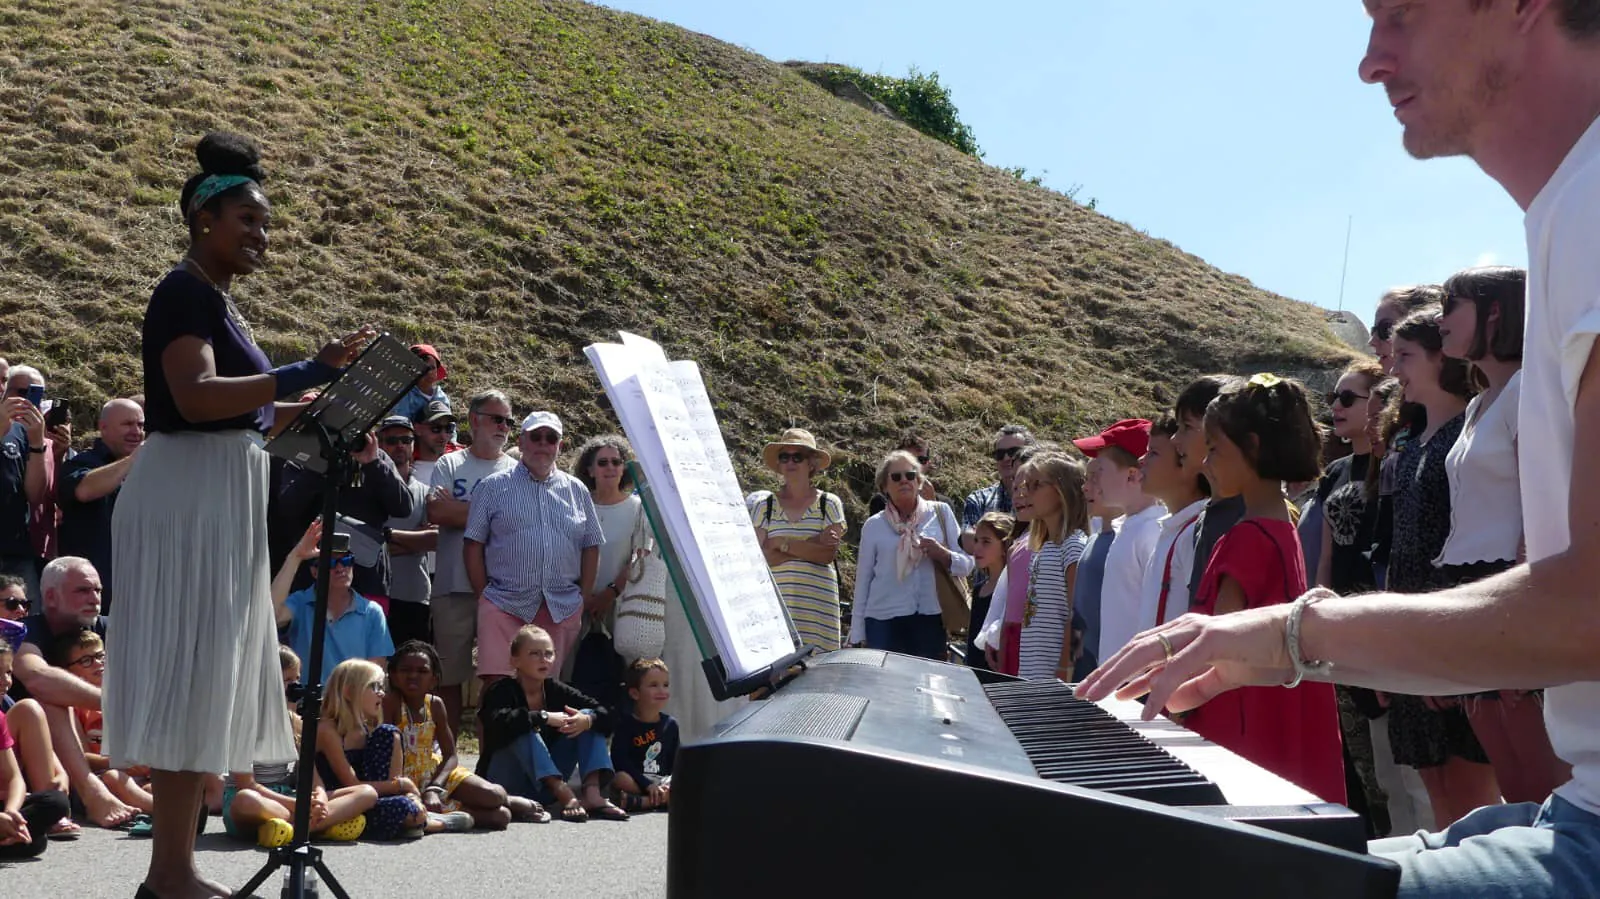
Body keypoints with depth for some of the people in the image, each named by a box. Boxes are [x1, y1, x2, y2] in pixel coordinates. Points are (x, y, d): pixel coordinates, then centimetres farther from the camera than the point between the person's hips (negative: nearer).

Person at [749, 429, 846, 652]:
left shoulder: (829, 504, 8)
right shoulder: (765, 505, 10)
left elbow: (828, 554, -4)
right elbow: (763, 558, -2)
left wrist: (783, 543, -7)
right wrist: (814, 543, -6)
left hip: (817, 604, 0)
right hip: (776, 602, 1)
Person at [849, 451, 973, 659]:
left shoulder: (941, 513, 8)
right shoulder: (874, 526, 9)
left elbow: (966, 565, 7)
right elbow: (863, 581, 12)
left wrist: (941, 554, -14)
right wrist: (857, 635, 10)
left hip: (930, 618, 0)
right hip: (884, 620, 0)